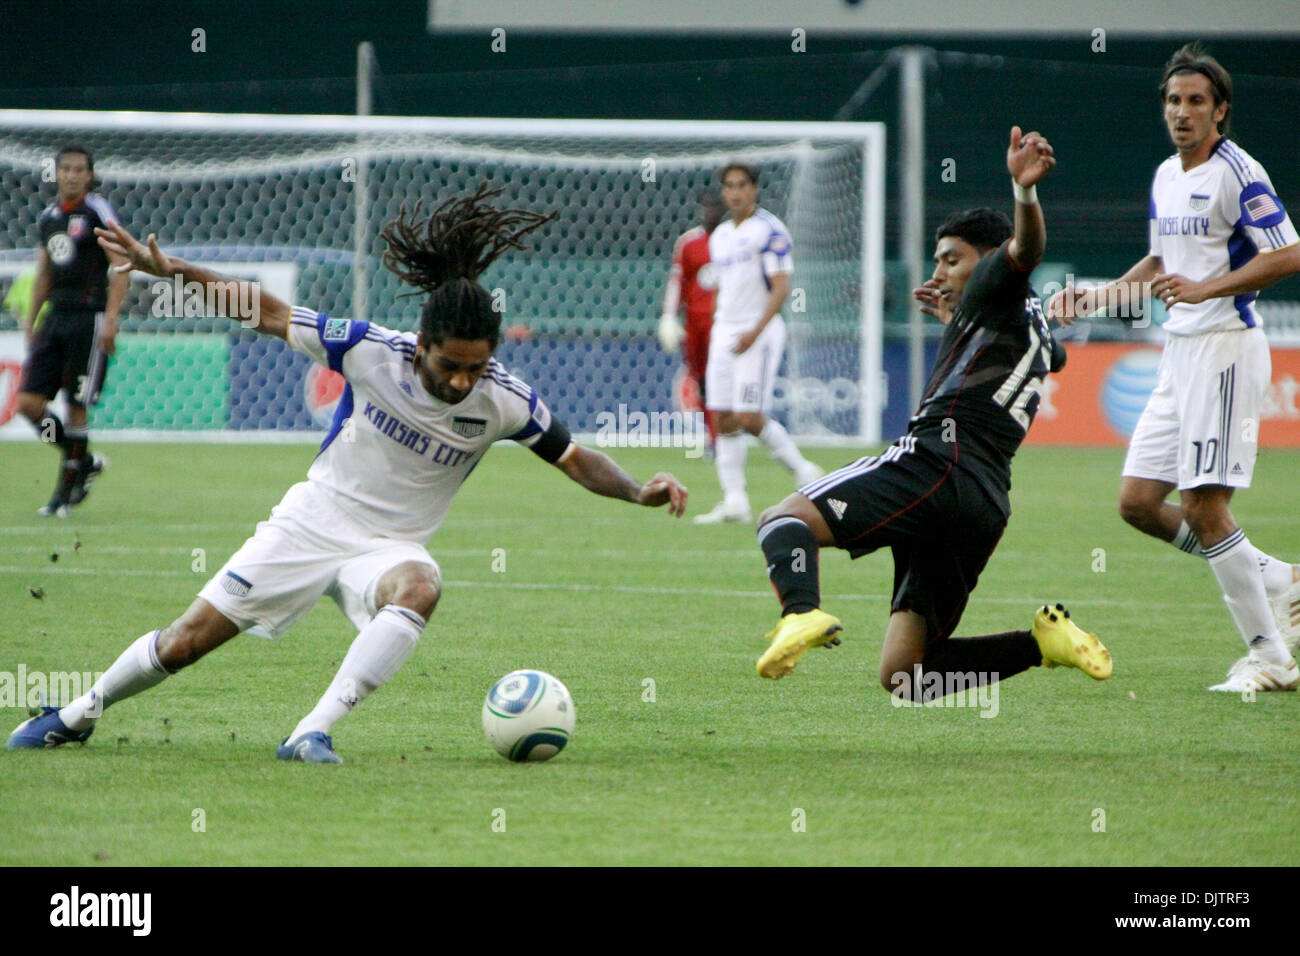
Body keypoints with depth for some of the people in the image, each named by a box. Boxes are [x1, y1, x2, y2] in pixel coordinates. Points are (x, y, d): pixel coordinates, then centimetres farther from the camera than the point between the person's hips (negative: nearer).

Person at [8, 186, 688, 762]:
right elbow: (267, 313, -9)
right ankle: (79, 714, 29)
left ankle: (312, 733, -35)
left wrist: (638, 492, -23)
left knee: (417, 590, -38)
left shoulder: (502, 401, -17)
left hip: (391, 545, 0)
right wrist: (170, 269, -12)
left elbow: (575, 458, -5)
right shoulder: (372, 352, -19)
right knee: (185, 643, 1)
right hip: (313, 520, 0)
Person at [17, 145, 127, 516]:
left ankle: (66, 490, 6)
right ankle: (85, 461, 16)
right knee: (28, 401, -1)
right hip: (56, 316, 7)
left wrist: (110, 318, -18)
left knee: (76, 406, -4)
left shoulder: (98, 213, -6)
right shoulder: (48, 217, 14)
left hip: (89, 318, -7)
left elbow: (122, 267, -10)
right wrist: (30, 319, 19)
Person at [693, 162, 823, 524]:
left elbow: (781, 287, -14)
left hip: (760, 333, -7)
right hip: (724, 331, 7)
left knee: (750, 418, -13)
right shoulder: (719, 236, 16)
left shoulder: (769, 230, -8)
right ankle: (734, 501, 2)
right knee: (724, 419, 0)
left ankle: (802, 470, 7)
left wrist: (755, 331, -21)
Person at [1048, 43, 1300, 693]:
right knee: (1139, 502, 5)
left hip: (1226, 347, -9)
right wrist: (1097, 296, 17)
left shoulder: (1238, 173, -11)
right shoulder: (1166, 177, 15)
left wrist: (1203, 289, -24)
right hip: (1179, 351, 9)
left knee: (1203, 508, -12)